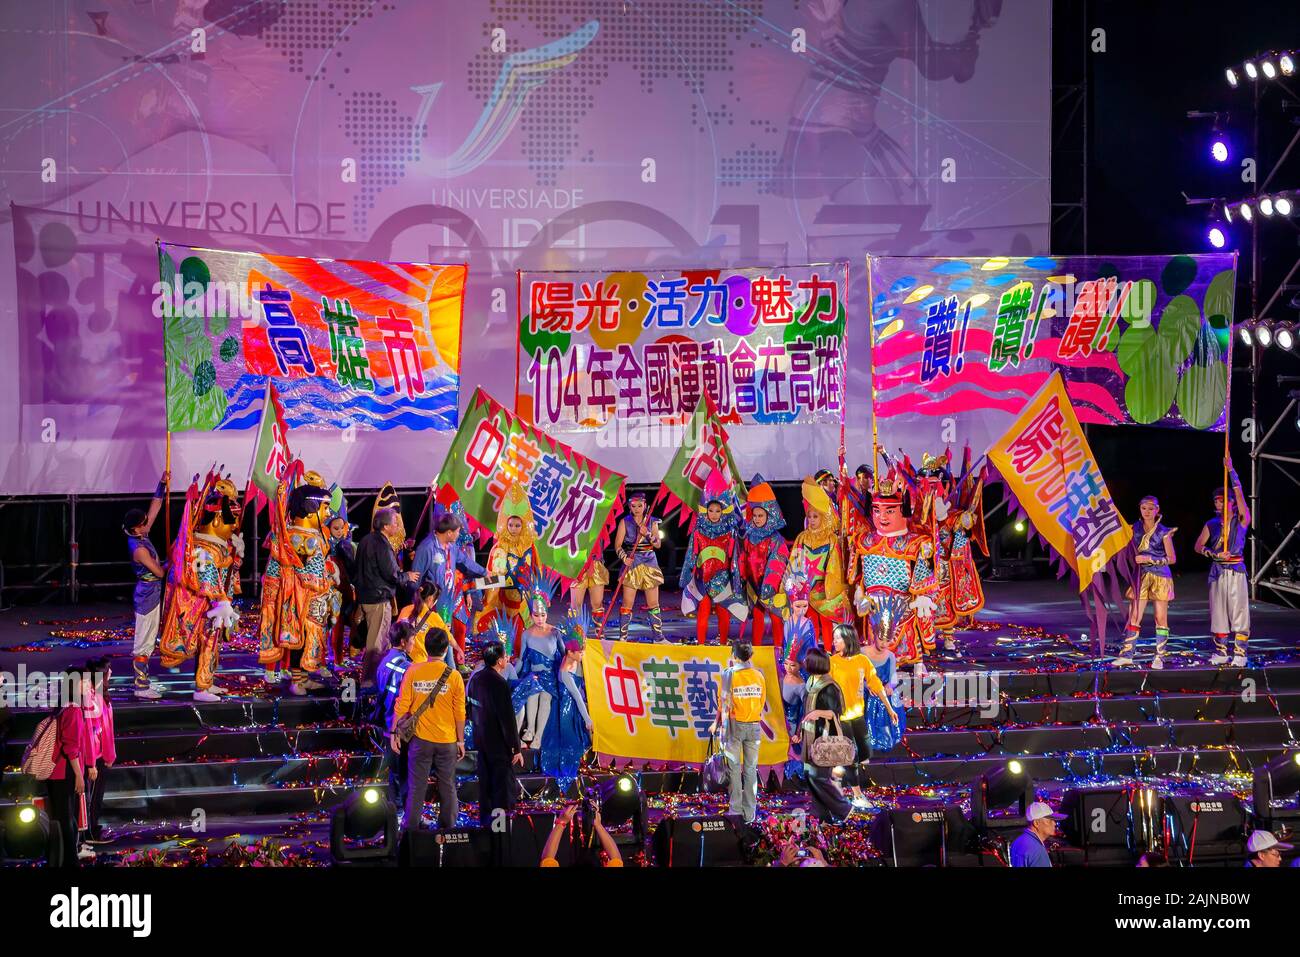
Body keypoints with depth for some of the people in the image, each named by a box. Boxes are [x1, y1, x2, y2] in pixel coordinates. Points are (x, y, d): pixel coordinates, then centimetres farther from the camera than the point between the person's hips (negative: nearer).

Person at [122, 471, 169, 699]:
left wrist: (162, 484, 0)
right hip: (147, 596, -10)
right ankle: (142, 688, 0)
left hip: (151, 594, 10)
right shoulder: (139, 548, -23)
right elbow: (159, 572, -17)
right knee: (144, 643, -4)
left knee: (147, 641, 16)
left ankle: (143, 681, 23)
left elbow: (155, 507, 8)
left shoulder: (141, 536, 2)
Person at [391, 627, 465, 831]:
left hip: (420, 739, 0)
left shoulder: (413, 672, -7)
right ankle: (447, 829, 19)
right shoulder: (454, 675, -8)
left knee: (416, 787, 7)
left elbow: (402, 705, -4)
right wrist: (460, 740, 6)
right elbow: (460, 712, -4)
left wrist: (394, 732, 6)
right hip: (447, 740, 0)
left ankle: (412, 830, 11)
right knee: (448, 787, 12)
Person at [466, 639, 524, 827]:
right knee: (504, 785, -2)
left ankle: (485, 819, 26)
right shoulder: (500, 684, -22)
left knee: (485, 782, 17)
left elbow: (471, 708, 14)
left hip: (481, 740, 8)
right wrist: (516, 748, -16)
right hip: (499, 743, -8)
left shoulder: (475, 678, 2)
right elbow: (508, 719, -21)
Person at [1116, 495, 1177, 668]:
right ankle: (1127, 655, 1)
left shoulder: (1163, 532, -3)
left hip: (1160, 577, -3)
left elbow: (1171, 558, -4)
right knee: (1134, 617, -2)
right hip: (1141, 576, 3)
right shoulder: (1135, 528, 7)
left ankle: (1159, 656, 7)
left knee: (1161, 618, 1)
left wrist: (1149, 559, -13)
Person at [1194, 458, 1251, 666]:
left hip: (1236, 570, -4)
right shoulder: (1212, 524, 9)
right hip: (1217, 570, 4)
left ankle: (1240, 653, -5)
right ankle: (1221, 652, 13)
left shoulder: (1242, 520, 0)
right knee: (1218, 612, 5)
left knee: (1239, 611, -7)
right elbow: (1198, 546, 11)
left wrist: (1231, 471, -14)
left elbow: (1239, 493, -12)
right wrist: (1214, 554, -6)